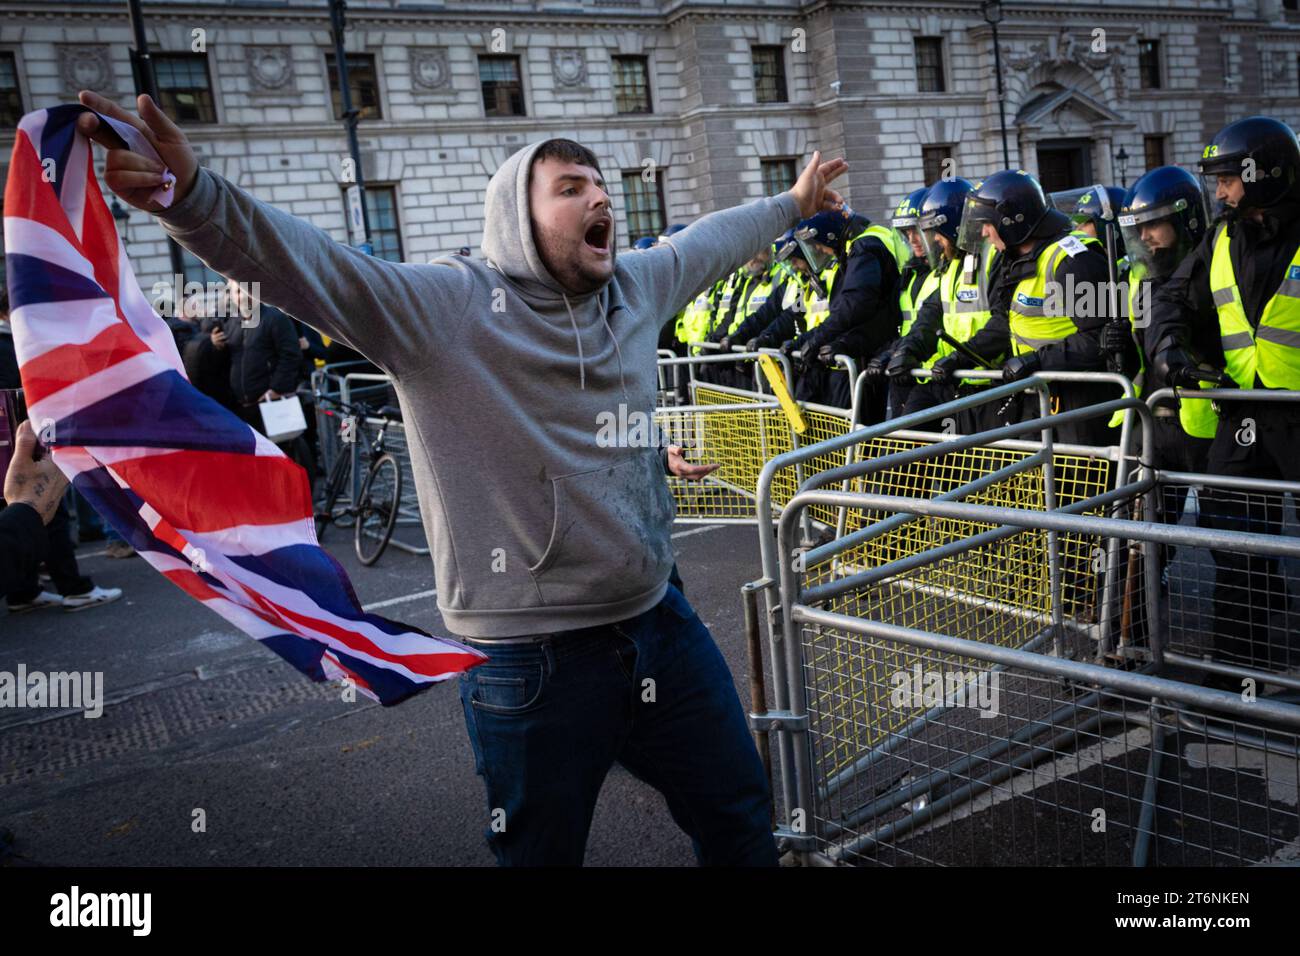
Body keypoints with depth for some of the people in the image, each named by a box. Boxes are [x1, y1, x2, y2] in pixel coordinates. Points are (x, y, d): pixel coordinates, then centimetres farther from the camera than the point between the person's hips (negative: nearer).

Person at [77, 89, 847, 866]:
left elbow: (712, 240, 24)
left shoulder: (636, 287, 5)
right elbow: (304, 261, -26)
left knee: (742, 818, 21)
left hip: (661, 626, 6)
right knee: (545, 849, 16)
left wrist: (792, 206, 40)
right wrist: (193, 195, -44)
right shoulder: (444, 305, -13)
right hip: (535, 662, -5)